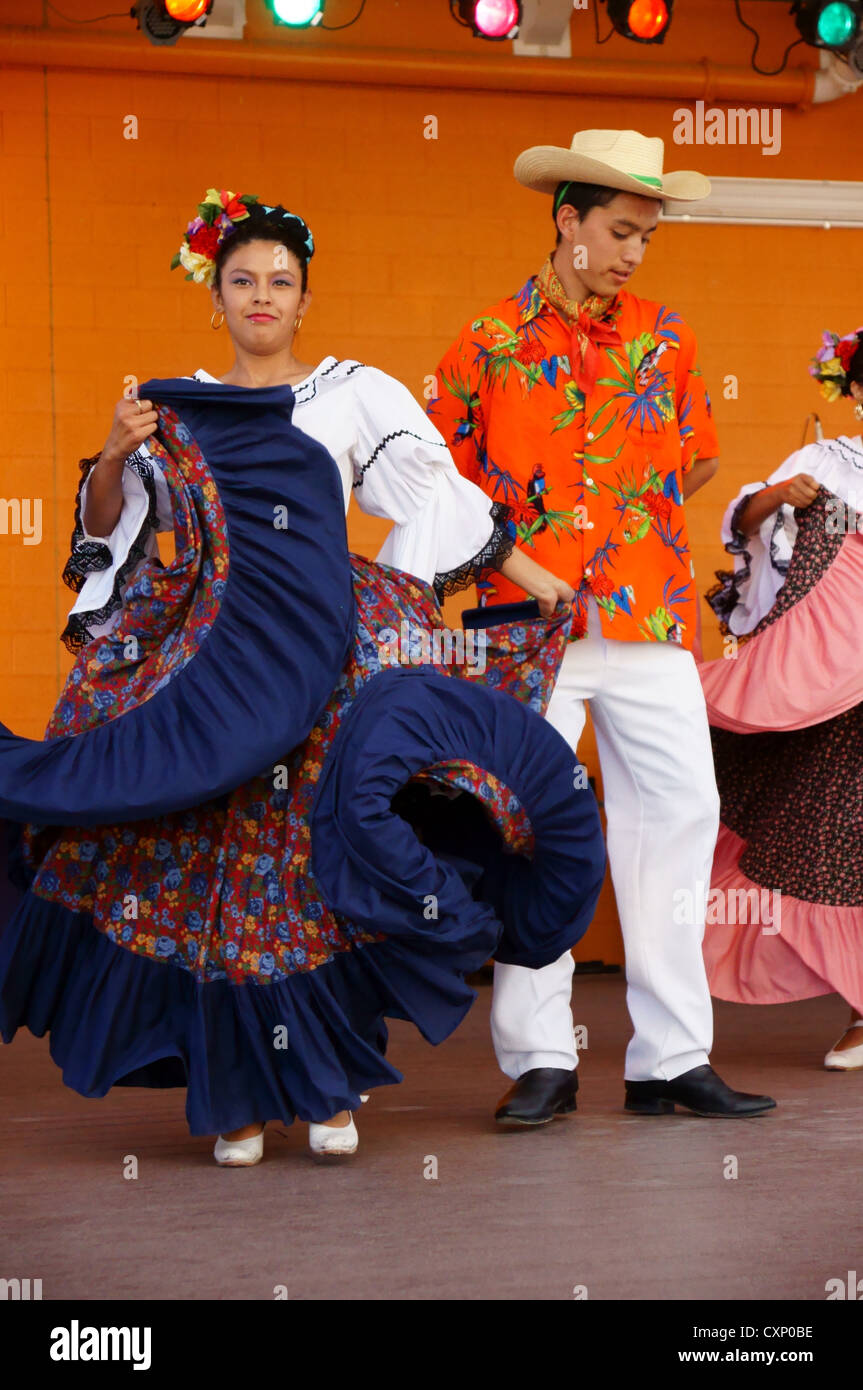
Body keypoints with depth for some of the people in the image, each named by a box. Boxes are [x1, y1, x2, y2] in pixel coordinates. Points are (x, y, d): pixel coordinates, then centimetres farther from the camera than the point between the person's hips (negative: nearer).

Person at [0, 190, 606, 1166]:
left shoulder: (355, 395, 9)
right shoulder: (178, 411, 13)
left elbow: (441, 491, 9)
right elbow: (106, 528, 13)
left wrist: (538, 581, 6)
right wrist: (114, 459, -7)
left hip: (325, 651, -1)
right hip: (205, 659, 1)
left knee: (319, 861, -6)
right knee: (215, 862, -3)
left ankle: (328, 1086, 3)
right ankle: (237, 1092, 4)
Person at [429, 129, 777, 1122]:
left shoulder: (665, 338, 9)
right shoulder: (488, 344, 3)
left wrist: (631, 519, 6)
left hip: (648, 619, 2)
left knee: (679, 810, -1)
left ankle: (670, 1057, 8)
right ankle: (540, 1058, 8)